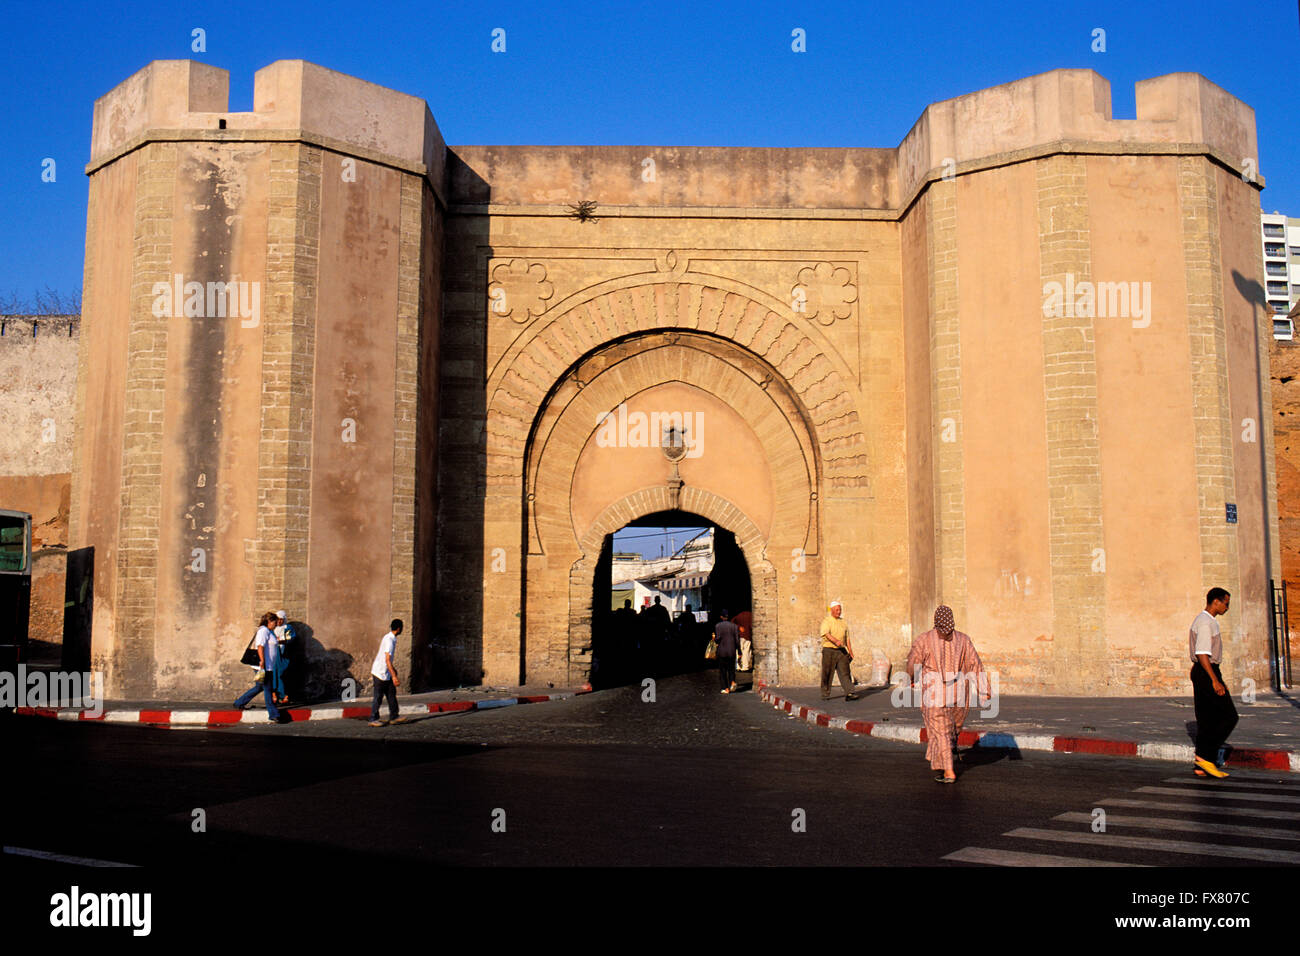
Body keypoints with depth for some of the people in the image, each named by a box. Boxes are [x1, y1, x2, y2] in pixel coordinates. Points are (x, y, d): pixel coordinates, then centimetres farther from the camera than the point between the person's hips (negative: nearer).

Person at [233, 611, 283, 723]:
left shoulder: (269, 632, 18)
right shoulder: (263, 631, -13)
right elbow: (260, 647, -21)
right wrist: (262, 663, -26)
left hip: (268, 666, 10)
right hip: (264, 666, -10)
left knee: (259, 687, 19)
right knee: (267, 689, -6)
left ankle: (239, 704, 31)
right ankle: (273, 715, -4)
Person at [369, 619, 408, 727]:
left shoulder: (389, 638, 8)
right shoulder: (390, 641, -23)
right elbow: (387, 660, -27)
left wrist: (393, 668, 35)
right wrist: (394, 676, -29)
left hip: (386, 672, 10)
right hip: (380, 673, -10)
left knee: (391, 693, 11)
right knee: (378, 697, -1)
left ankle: (393, 717, 15)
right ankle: (373, 719, 9)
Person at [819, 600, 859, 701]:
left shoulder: (843, 622, 15)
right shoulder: (826, 621, -3)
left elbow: (847, 638, 19)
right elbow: (826, 634, -21)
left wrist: (850, 652, 13)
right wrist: (836, 641, -37)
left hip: (841, 651, 4)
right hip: (829, 651, -4)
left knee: (845, 672, -8)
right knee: (827, 674, 1)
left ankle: (849, 693, -17)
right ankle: (825, 695, 13)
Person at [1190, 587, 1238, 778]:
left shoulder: (1202, 620, 18)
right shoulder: (1206, 622, -15)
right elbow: (1202, 654, -22)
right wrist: (1215, 680, -24)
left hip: (1200, 671, 10)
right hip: (1207, 672, -10)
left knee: (1206, 719, 9)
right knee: (1229, 717, -6)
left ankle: (1201, 766, 9)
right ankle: (1204, 756, -8)